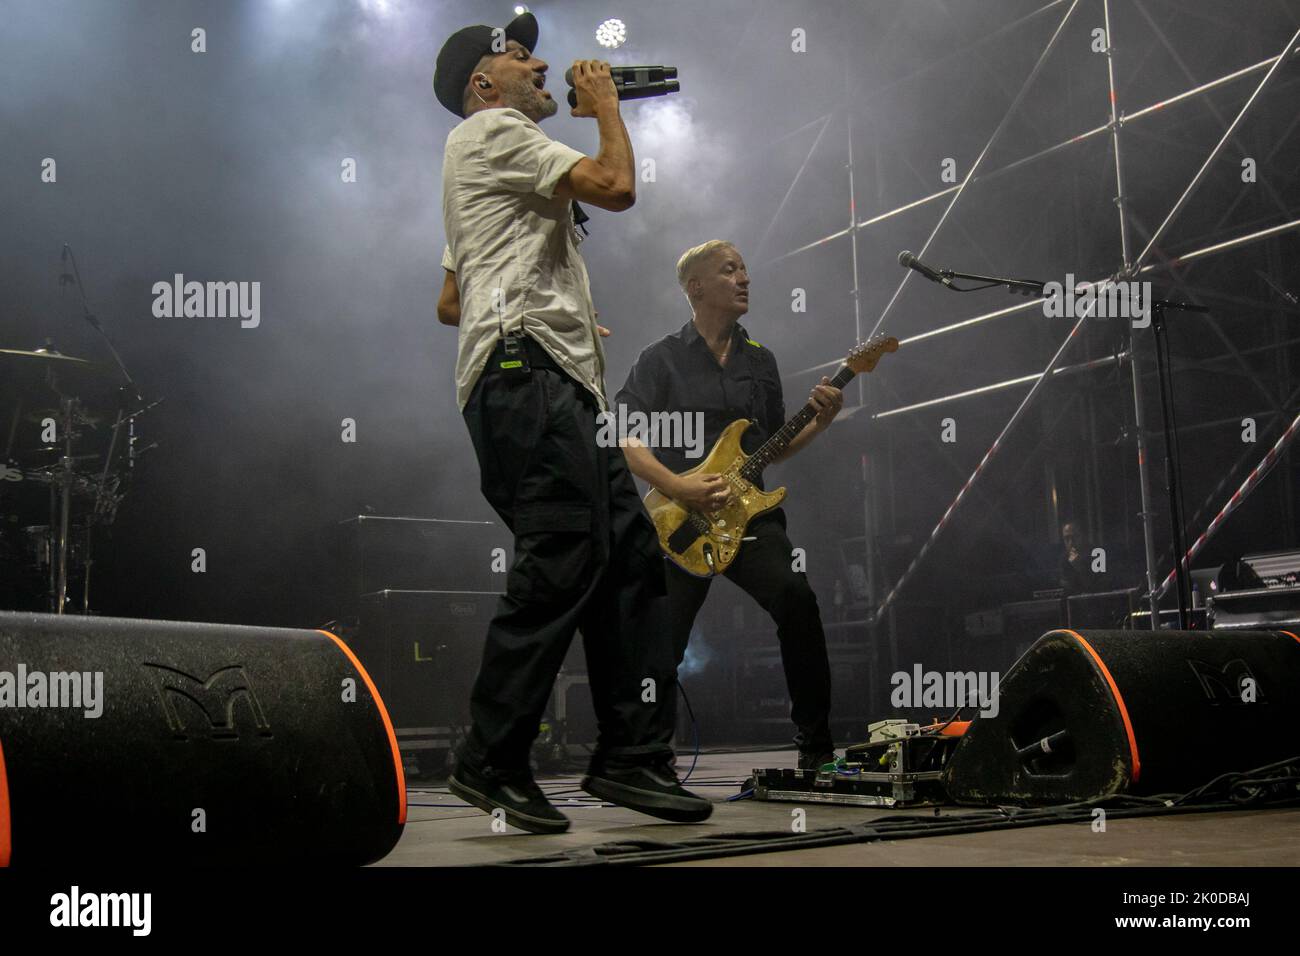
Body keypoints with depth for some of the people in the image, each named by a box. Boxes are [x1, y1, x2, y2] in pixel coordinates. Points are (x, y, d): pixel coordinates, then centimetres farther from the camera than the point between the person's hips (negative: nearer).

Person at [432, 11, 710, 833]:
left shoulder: (505, 164, 33)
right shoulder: (489, 131, 2)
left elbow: (451, 303, 33)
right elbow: (615, 187, -9)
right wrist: (606, 103, 8)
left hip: (559, 390, 10)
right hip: (525, 375, -10)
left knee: (632, 559, 2)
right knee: (564, 561, -18)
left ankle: (633, 755, 3)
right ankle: (491, 762, -10)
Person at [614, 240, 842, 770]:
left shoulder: (760, 359, 16)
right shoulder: (661, 359, 2)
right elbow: (624, 438, -7)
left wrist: (818, 423, 2)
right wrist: (678, 487, -19)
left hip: (747, 512, 3)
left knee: (796, 598, -23)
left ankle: (815, 741, -12)